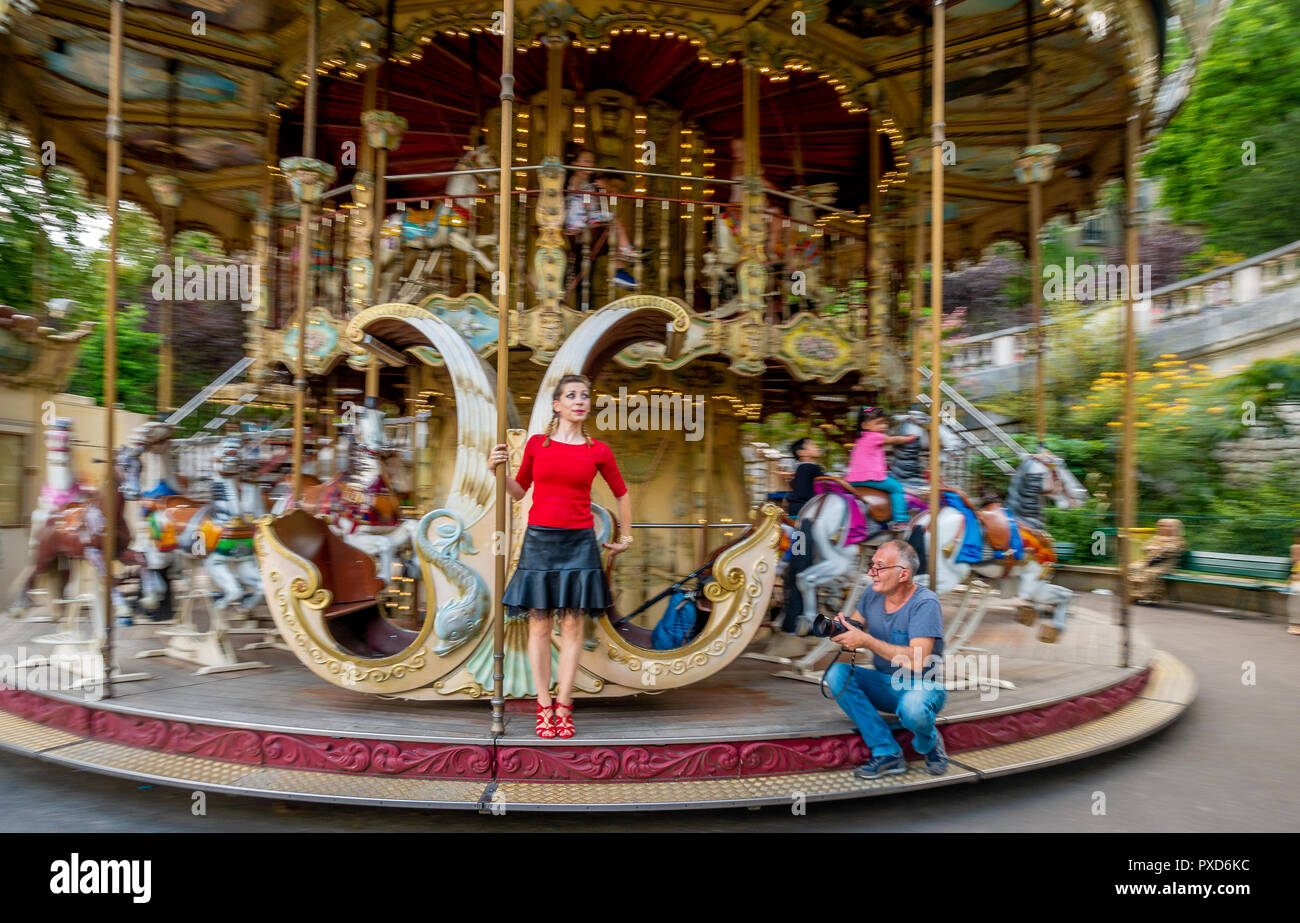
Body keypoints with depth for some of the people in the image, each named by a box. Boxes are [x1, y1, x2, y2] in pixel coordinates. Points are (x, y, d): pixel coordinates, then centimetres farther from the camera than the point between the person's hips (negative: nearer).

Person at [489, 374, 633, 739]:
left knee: (572, 625, 3)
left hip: (578, 544, 0)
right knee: (539, 624, 2)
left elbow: (621, 493, 15)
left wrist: (624, 537, 18)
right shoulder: (536, 444, 4)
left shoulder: (598, 451, 2)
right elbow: (519, 491, 14)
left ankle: (563, 706, 12)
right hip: (539, 540, 0)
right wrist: (498, 471, -3)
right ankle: (544, 706, 12)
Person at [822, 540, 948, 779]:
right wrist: (841, 627, -17)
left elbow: (917, 662, -30)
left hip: (923, 686, -6)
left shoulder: (925, 603, -20)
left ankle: (929, 743, 1)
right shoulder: (873, 595, 0)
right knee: (837, 673, -20)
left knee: (912, 708, -40)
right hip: (884, 685, 6)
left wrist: (866, 640, -31)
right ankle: (887, 753, -16)